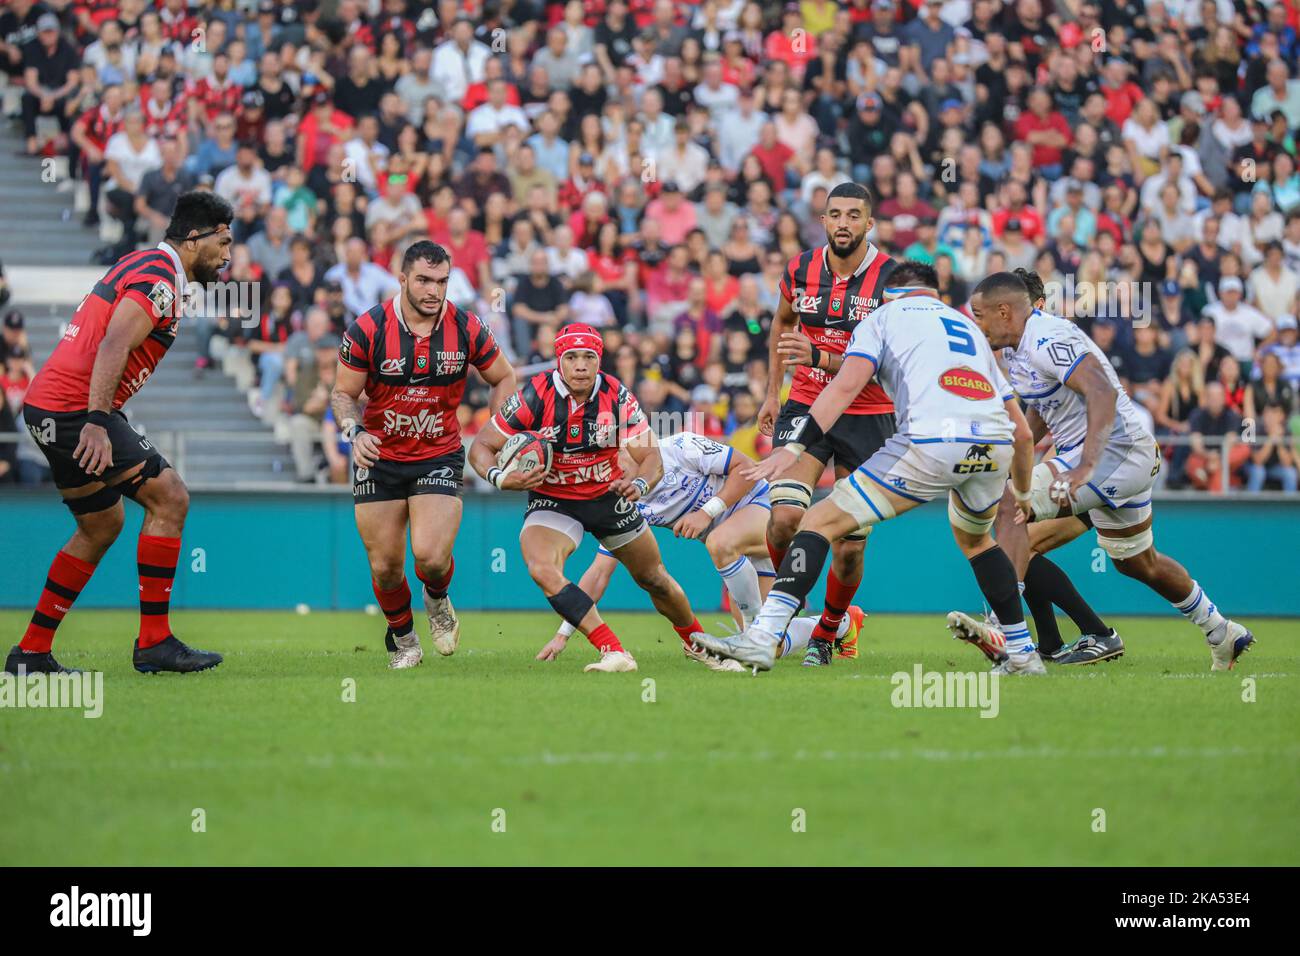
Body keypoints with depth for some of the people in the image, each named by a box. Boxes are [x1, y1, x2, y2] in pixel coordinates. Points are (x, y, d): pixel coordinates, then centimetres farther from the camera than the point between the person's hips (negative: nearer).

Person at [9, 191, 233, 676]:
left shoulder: (145, 266, 20)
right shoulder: (158, 277, -12)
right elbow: (112, 348, -24)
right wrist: (97, 424, -31)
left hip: (48, 408, 11)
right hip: (75, 408, -11)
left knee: (102, 525, 18)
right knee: (169, 497, -11)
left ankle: (31, 653, 20)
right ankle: (154, 641, -11)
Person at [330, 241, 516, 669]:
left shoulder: (467, 328, -8)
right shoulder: (368, 329, -12)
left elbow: (504, 379, 8)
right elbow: (343, 393, -2)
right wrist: (355, 431, -21)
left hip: (440, 456, 0)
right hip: (379, 458, 0)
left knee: (431, 557, -19)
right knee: (385, 567, 1)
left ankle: (438, 601, 18)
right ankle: (402, 639, 30)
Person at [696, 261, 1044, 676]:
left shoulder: (881, 318, 20)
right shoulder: (969, 327, 34)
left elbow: (847, 384, -1)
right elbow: (1022, 432, 33)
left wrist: (794, 446, -7)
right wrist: (1021, 492, 48)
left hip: (932, 441, -5)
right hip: (993, 446, 5)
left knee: (821, 521, 2)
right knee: (975, 539, 36)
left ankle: (762, 637, -11)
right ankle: (1022, 654, 34)